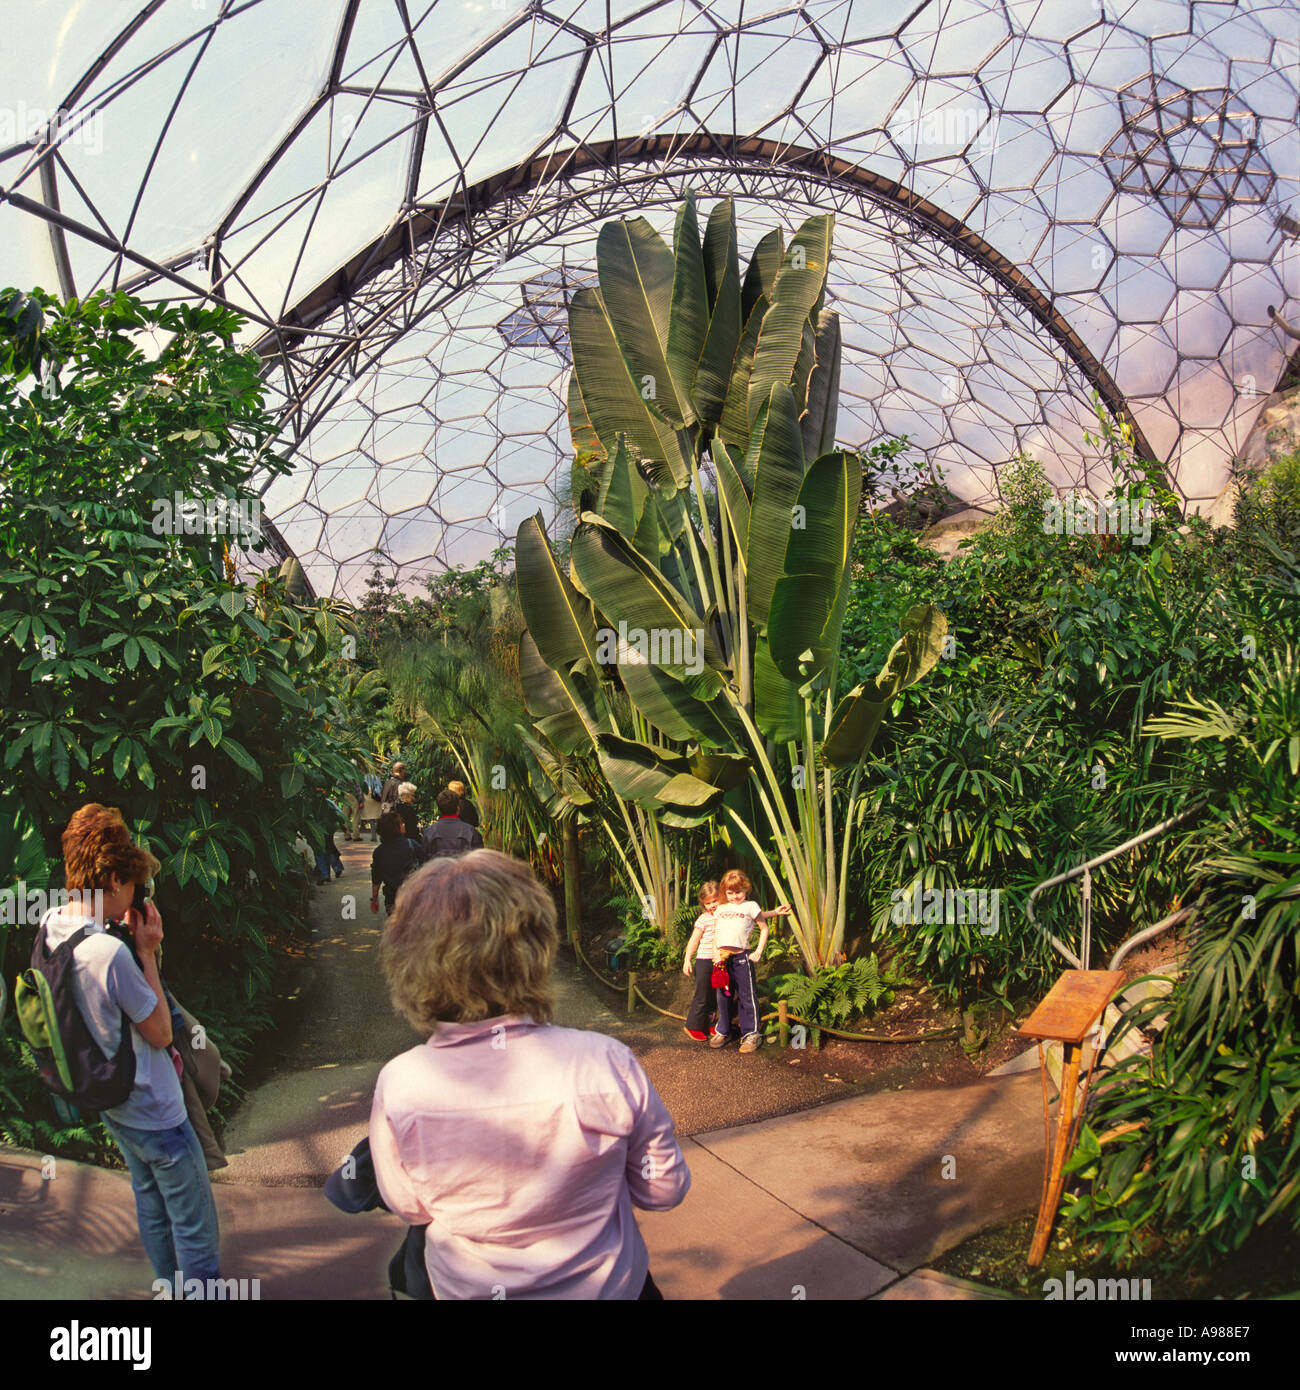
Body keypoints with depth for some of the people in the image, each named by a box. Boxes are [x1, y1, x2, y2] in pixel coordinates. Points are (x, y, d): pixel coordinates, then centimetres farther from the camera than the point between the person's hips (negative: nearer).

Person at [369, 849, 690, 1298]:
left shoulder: (397, 1087, -25)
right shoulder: (604, 1064, -29)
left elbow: (409, 1208, -6)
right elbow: (664, 1190, -13)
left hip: (468, 1287, 1)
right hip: (604, 1285, -1)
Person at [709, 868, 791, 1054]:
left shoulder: (750, 906, 5)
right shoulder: (720, 909, 17)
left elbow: (764, 927, 7)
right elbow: (715, 934, 18)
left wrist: (759, 952, -1)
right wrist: (715, 953, 4)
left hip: (741, 957, -4)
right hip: (722, 957, 4)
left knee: (746, 996, 1)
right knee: (723, 996, 13)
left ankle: (751, 1034, 10)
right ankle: (722, 1031, 27)